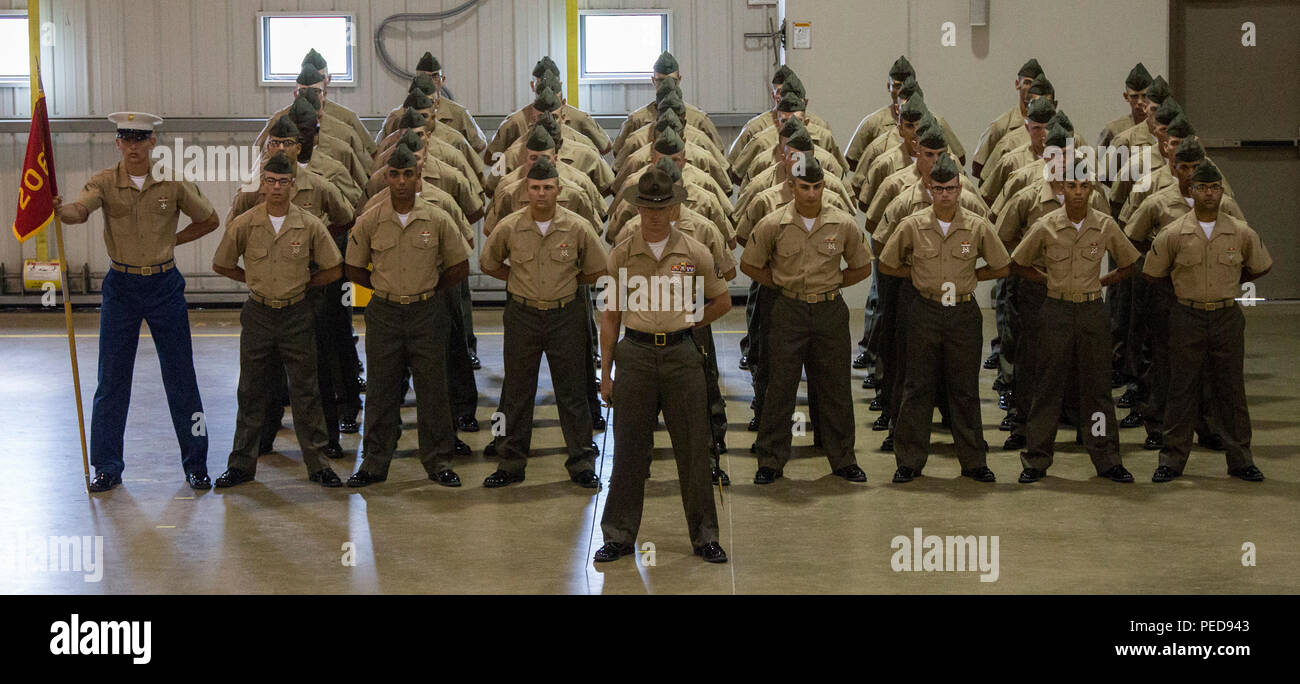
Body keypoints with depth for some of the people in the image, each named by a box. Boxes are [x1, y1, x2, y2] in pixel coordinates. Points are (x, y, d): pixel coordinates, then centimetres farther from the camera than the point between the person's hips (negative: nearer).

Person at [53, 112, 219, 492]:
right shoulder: (105, 183, -5)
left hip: (165, 285, 0)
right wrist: (59, 209, -46)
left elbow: (209, 220, 9)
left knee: (180, 375, 4)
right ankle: (107, 467, 13)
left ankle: (195, 463, 14)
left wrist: (172, 240, 0)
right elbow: (79, 211, -24)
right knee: (112, 378, 3)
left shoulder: (173, 184, -3)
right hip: (121, 286, 0)